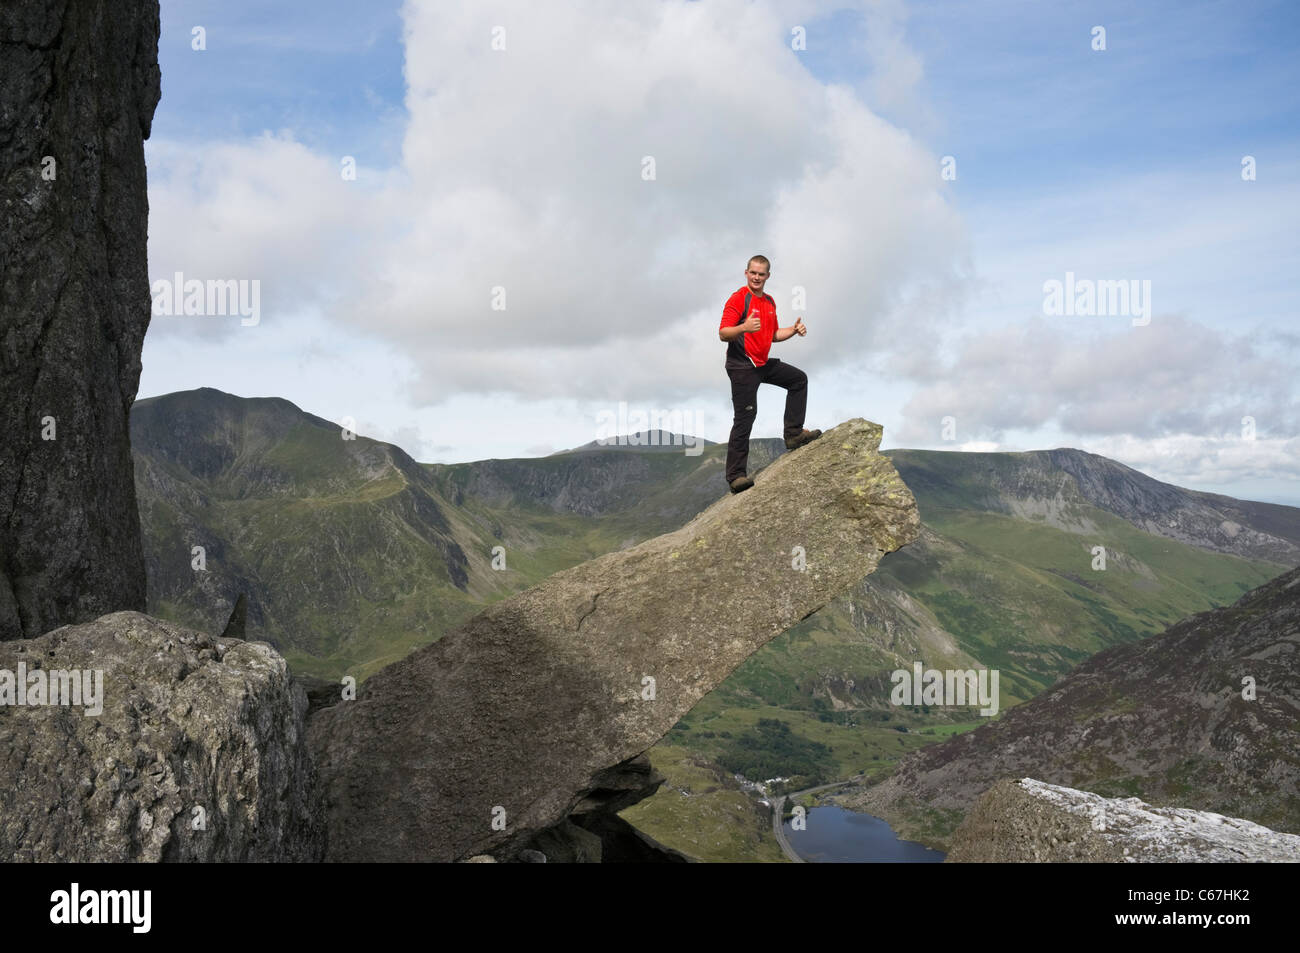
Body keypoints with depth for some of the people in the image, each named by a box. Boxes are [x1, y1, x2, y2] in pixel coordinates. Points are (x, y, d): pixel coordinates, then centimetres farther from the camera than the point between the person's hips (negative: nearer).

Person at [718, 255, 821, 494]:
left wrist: (793, 330, 6)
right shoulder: (738, 299, -11)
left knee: (798, 379, 15)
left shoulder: (769, 302, 14)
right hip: (742, 366, -8)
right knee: (745, 416, -11)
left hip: (764, 364, 8)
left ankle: (794, 433, 17)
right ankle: (735, 475, -9)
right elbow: (723, 334, -18)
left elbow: (773, 334, 24)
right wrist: (744, 328, -37)